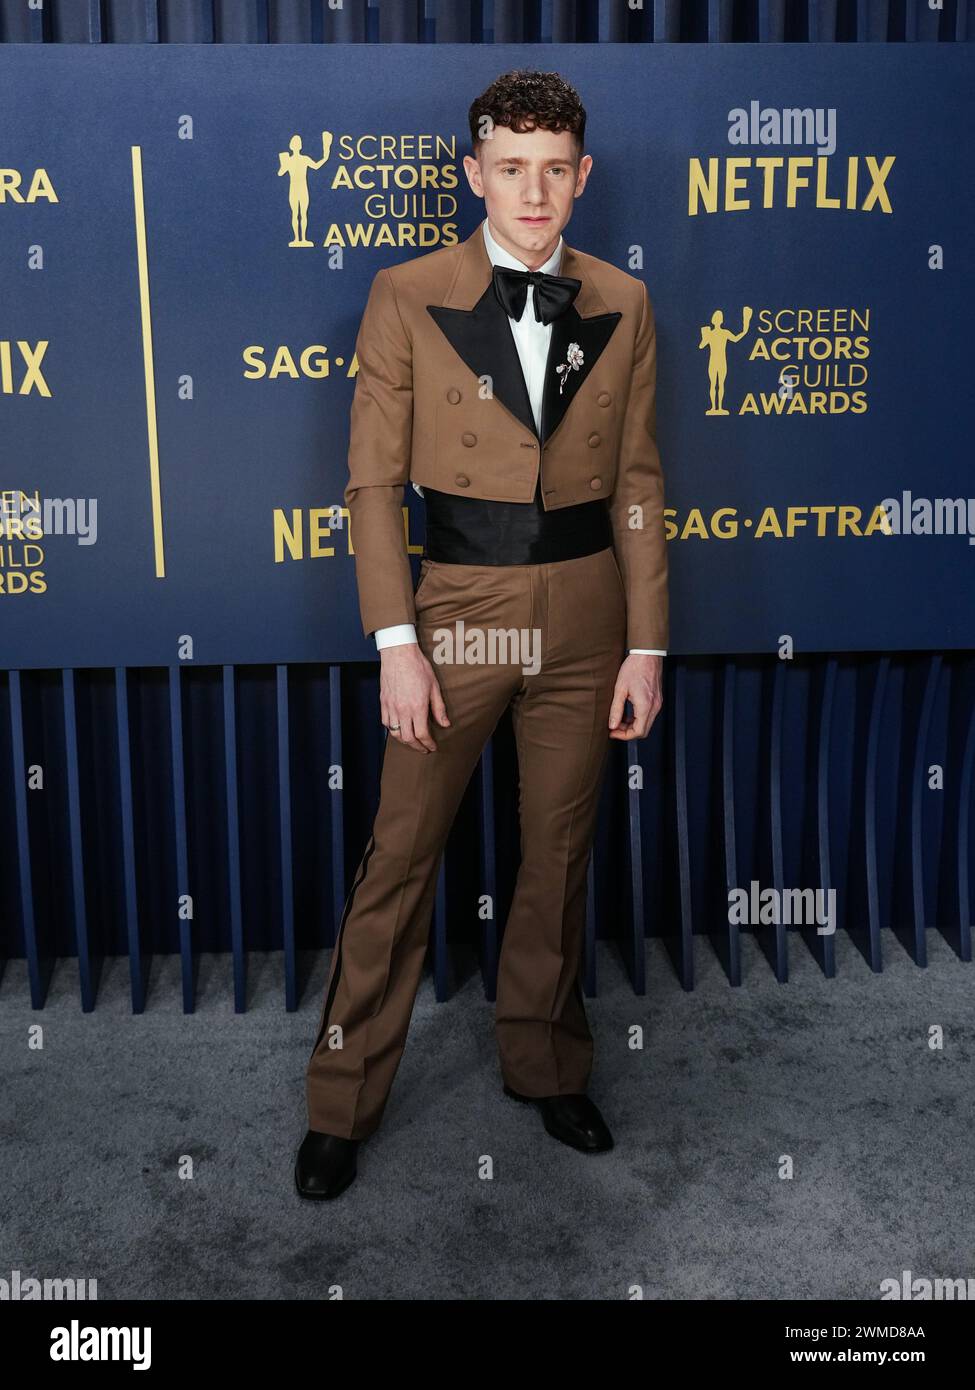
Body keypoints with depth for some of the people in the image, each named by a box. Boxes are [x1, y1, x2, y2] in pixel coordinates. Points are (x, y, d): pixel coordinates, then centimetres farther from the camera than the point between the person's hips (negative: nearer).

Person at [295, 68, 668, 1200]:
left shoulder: (621, 306, 5)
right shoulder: (407, 297, -3)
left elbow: (637, 482, 6)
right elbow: (373, 481, -4)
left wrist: (646, 642, 3)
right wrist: (396, 642, -11)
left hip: (587, 612, 3)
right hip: (459, 603, -2)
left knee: (560, 853, 14)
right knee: (399, 861, 3)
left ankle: (544, 1064, 35)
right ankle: (342, 1101, 21)